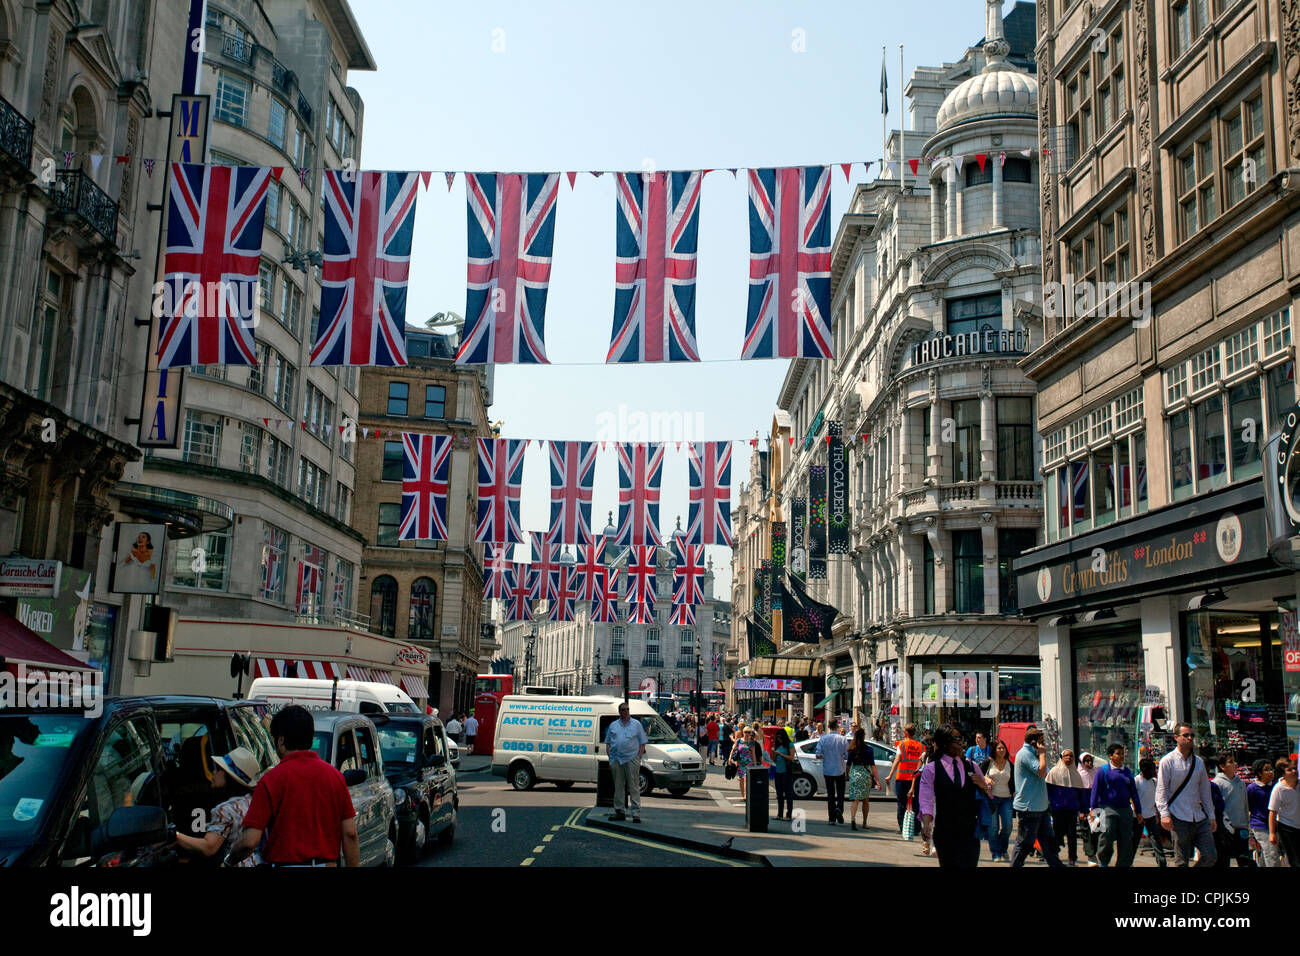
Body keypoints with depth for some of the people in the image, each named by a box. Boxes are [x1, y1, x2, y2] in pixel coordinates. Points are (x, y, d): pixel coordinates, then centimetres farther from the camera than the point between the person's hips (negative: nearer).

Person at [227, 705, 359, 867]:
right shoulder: (335, 775, 5)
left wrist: (230, 860, 9)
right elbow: (350, 834, 4)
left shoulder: (272, 779, -7)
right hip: (328, 863, 5)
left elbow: (249, 841, -10)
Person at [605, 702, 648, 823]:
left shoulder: (636, 724, 7)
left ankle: (636, 813, -5)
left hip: (632, 759, -3)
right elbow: (608, 743, 15)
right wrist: (610, 758, 5)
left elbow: (642, 743, 5)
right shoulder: (613, 726, 13)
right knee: (618, 787, 8)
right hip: (616, 760, 3)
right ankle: (619, 811, 15)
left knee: (634, 787, -5)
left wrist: (639, 757, -5)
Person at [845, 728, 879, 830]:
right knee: (866, 800, 15)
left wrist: (847, 775, 19)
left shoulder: (851, 749, 2)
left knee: (855, 799, -2)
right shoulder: (868, 749, -4)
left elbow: (848, 764, 6)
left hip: (854, 774, 1)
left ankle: (852, 819, -27)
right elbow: (872, 765, -8)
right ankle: (864, 823, 24)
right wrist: (877, 779, -7)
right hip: (866, 774, -1)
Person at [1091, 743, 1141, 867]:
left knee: (1126, 839, 2)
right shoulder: (1104, 770, 0)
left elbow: (1133, 792, 20)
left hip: (1125, 810, 5)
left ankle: (1123, 864, 14)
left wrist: (1138, 810, 18)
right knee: (1107, 834, -18)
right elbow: (1095, 790, 0)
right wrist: (1093, 809, -5)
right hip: (1108, 809, -5)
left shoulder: (1128, 772, 14)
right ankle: (1103, 861, 5)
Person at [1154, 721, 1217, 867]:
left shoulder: (1198, 762, 14)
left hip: (1200, 817, 5)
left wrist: (1211, 816, 16)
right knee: (1181, 861, -2)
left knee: (1210, 856, 0)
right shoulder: (1167, 761, -2)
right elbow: (1161, 790, -6)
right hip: (1179, 818, -5)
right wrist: (1164, 814, -16)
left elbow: (1205, 791, 19)